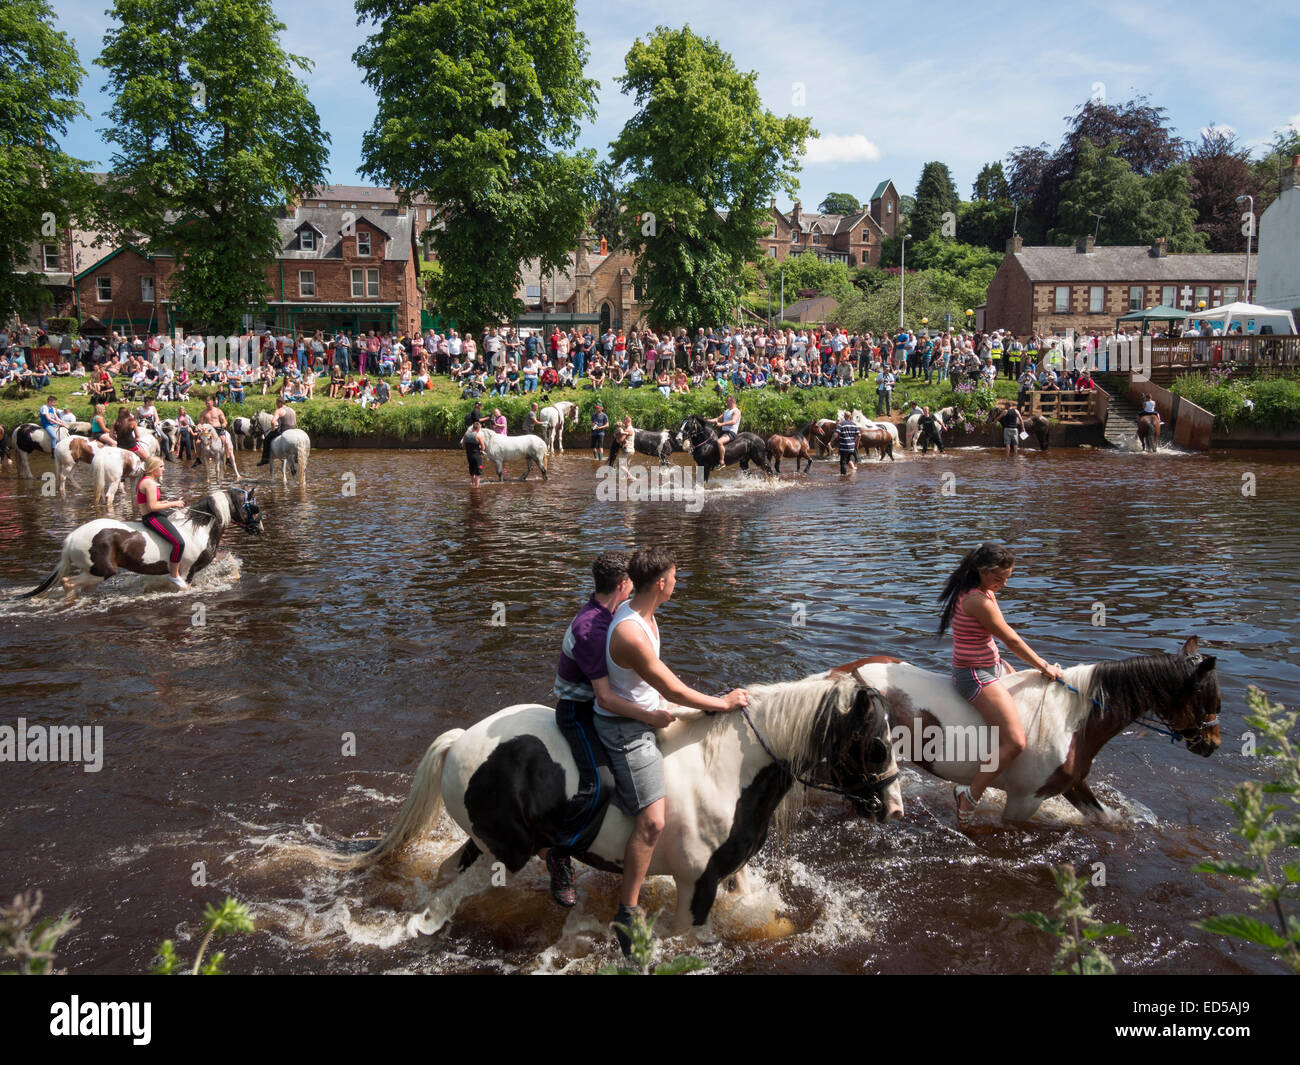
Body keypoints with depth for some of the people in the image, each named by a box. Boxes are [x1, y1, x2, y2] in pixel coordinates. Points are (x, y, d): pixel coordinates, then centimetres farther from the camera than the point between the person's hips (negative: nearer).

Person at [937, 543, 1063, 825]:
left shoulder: (986, 592, 8)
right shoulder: (977, 600, -24)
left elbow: (1007, 636, 15)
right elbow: (1011, 641, -16)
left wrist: (1040, 665, 13)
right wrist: (1044, 667, -4)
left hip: (992, 666, 11)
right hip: (976, 676, -11)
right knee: (1015, 742, -19)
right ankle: (969, 796, -9)